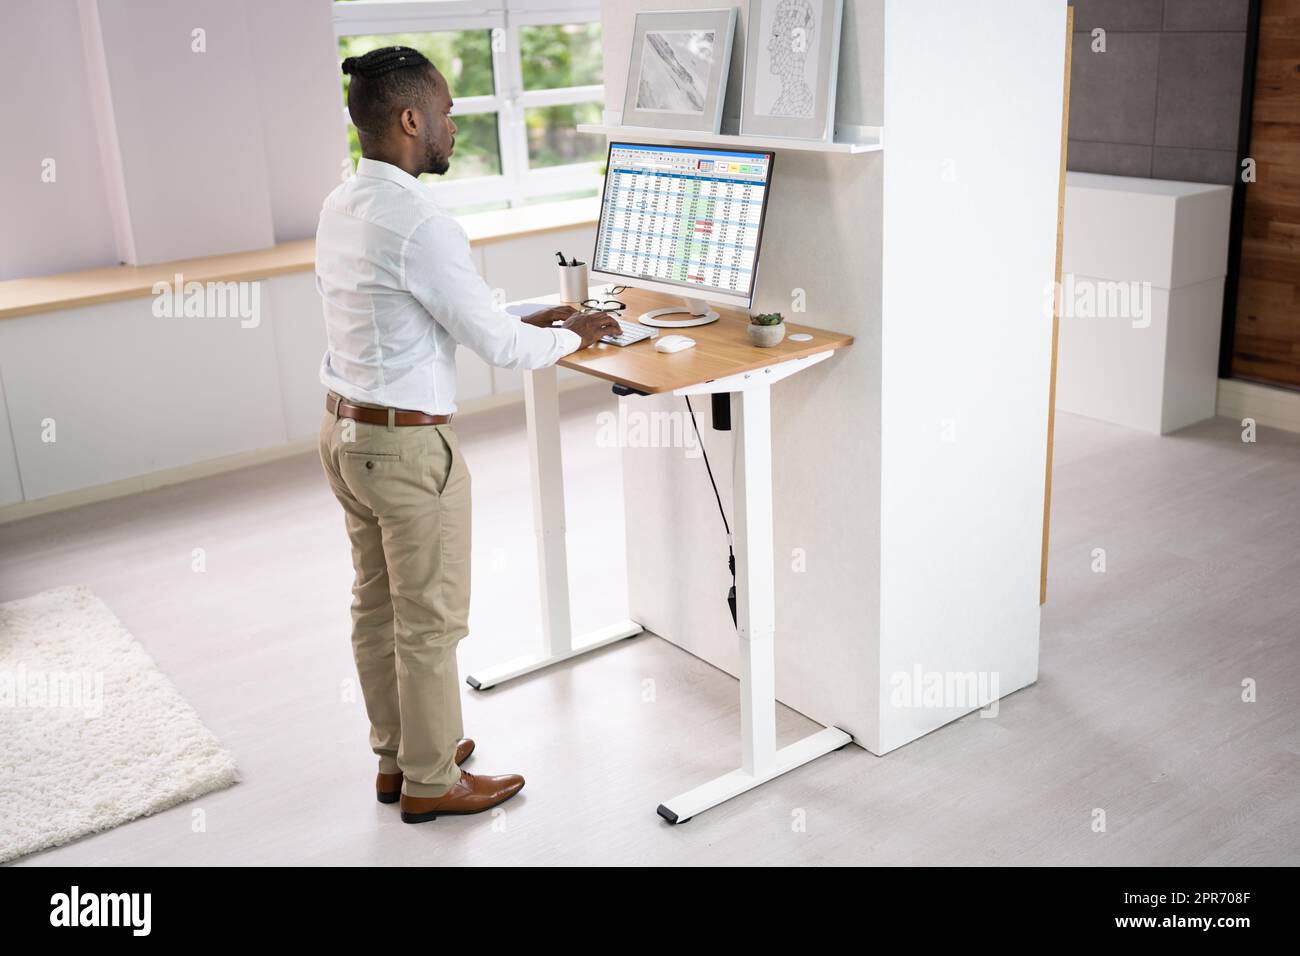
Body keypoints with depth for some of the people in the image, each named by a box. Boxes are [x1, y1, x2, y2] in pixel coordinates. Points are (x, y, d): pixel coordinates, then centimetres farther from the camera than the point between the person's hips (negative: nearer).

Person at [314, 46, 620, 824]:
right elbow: (498, 346, -19)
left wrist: (531, 322, 12)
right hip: (408, 444, -9)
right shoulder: (421, 225, -23)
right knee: (430, 621, 7)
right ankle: (431, 782, 24)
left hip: (344, 430, 9)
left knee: (377, 607, 20)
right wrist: (572, 335, 0)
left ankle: (397, 756, 36)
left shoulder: (340, 207, 5)